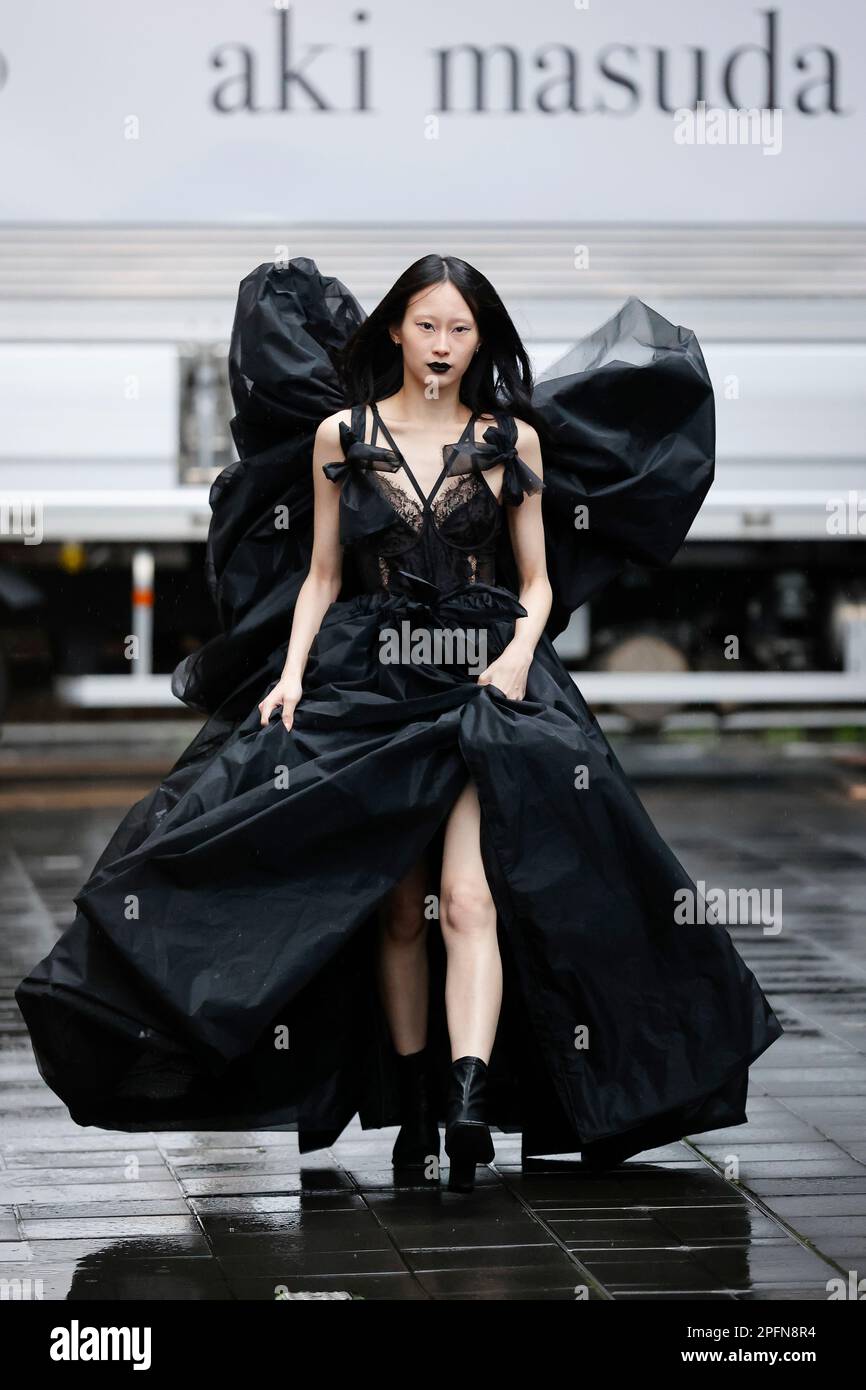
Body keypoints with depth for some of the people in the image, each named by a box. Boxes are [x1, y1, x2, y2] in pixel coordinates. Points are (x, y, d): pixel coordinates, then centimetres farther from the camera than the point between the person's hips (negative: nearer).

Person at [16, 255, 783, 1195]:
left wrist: (521, 647, -9)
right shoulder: (340, 434, 8)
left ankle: (470, 1102, -30)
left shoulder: (513, 439, 6)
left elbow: (538, 580, 10)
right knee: (397, 906, 2)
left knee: (467, 895, -18)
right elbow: (322, 576, 11)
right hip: (367, 683, 1)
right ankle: (413, 1110, 11)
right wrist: (291, 671, -2)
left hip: (485, 681, -1)